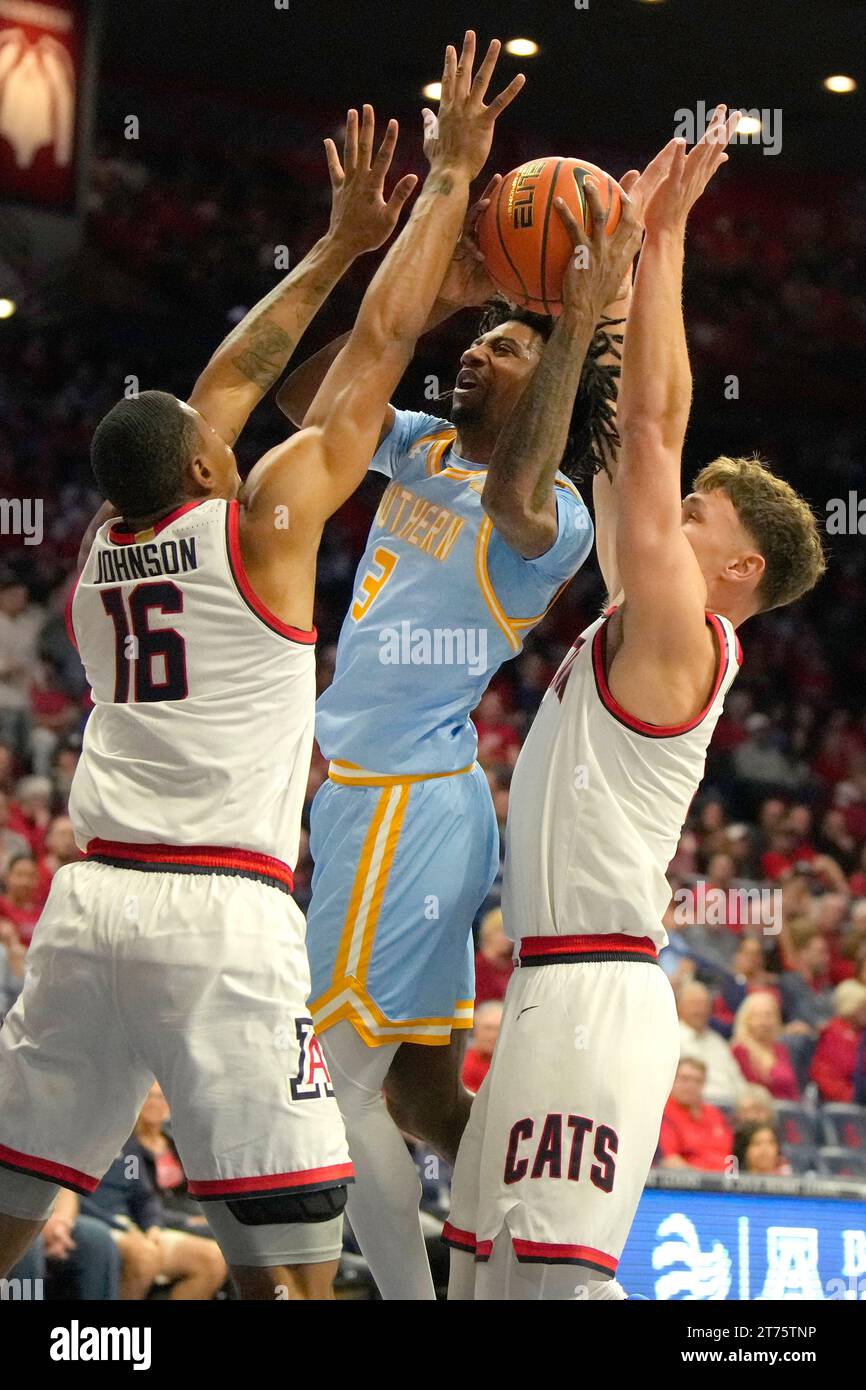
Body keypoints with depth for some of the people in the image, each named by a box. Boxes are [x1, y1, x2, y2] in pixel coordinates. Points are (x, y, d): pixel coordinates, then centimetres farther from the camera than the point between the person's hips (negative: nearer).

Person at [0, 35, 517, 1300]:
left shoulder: (106, 546, 16)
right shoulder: (261, 523, 0)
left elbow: (234, 374, 28)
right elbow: (381, 346, 6)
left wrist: (338, 246, 35)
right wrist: (452, 176, 15)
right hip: (225, 914, -6)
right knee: (288, 1260, -8)